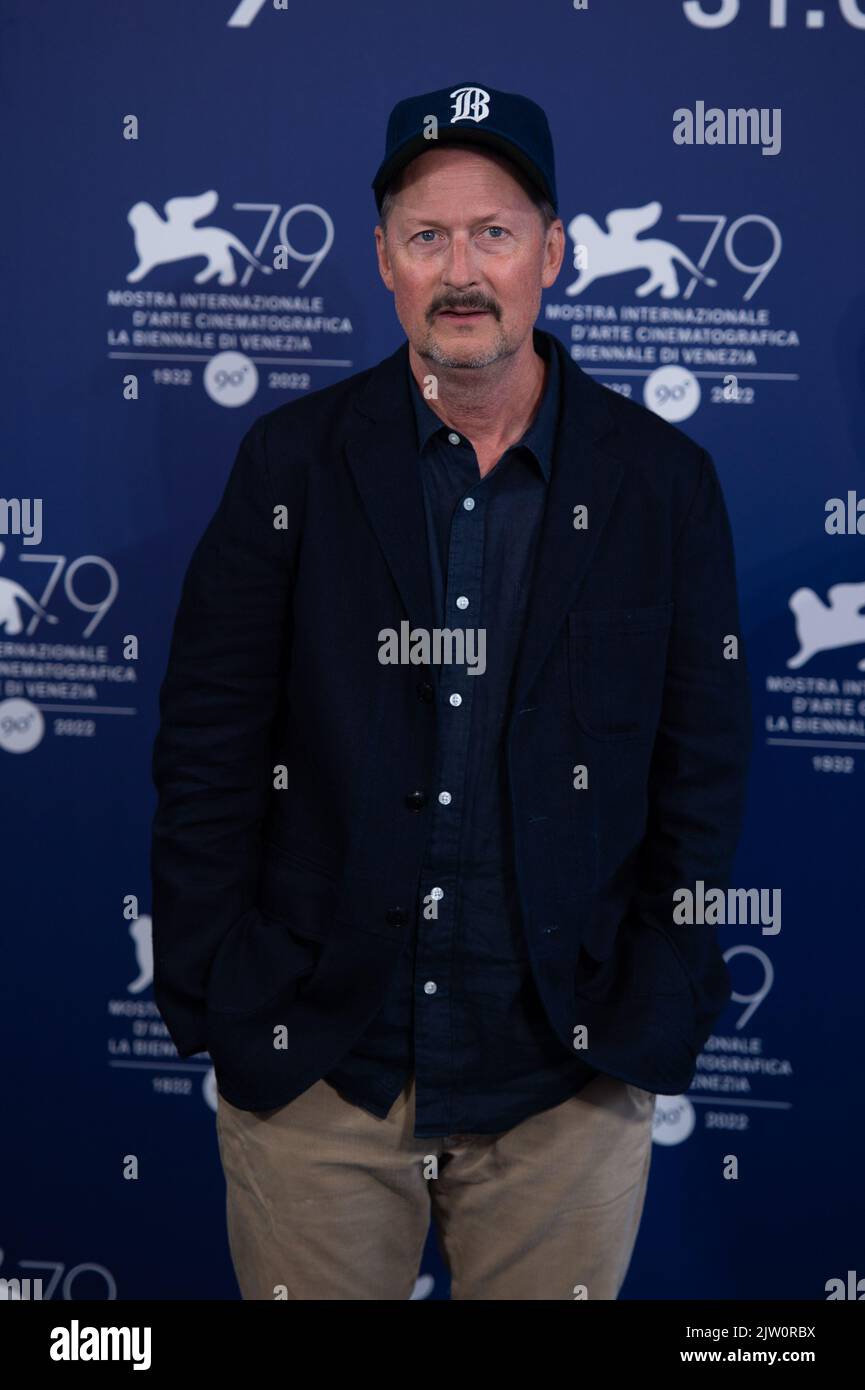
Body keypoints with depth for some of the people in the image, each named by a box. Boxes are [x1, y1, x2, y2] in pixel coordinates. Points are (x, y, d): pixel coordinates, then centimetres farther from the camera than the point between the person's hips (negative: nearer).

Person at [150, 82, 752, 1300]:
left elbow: (702, 774, 2)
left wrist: (652, 1033, -2)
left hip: (568, 1091, 0)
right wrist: (212, 1012, -4)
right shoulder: (294, 460, 0)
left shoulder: (663, 481, 0)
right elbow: (207, 749, 0)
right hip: (314, 1071, 0)